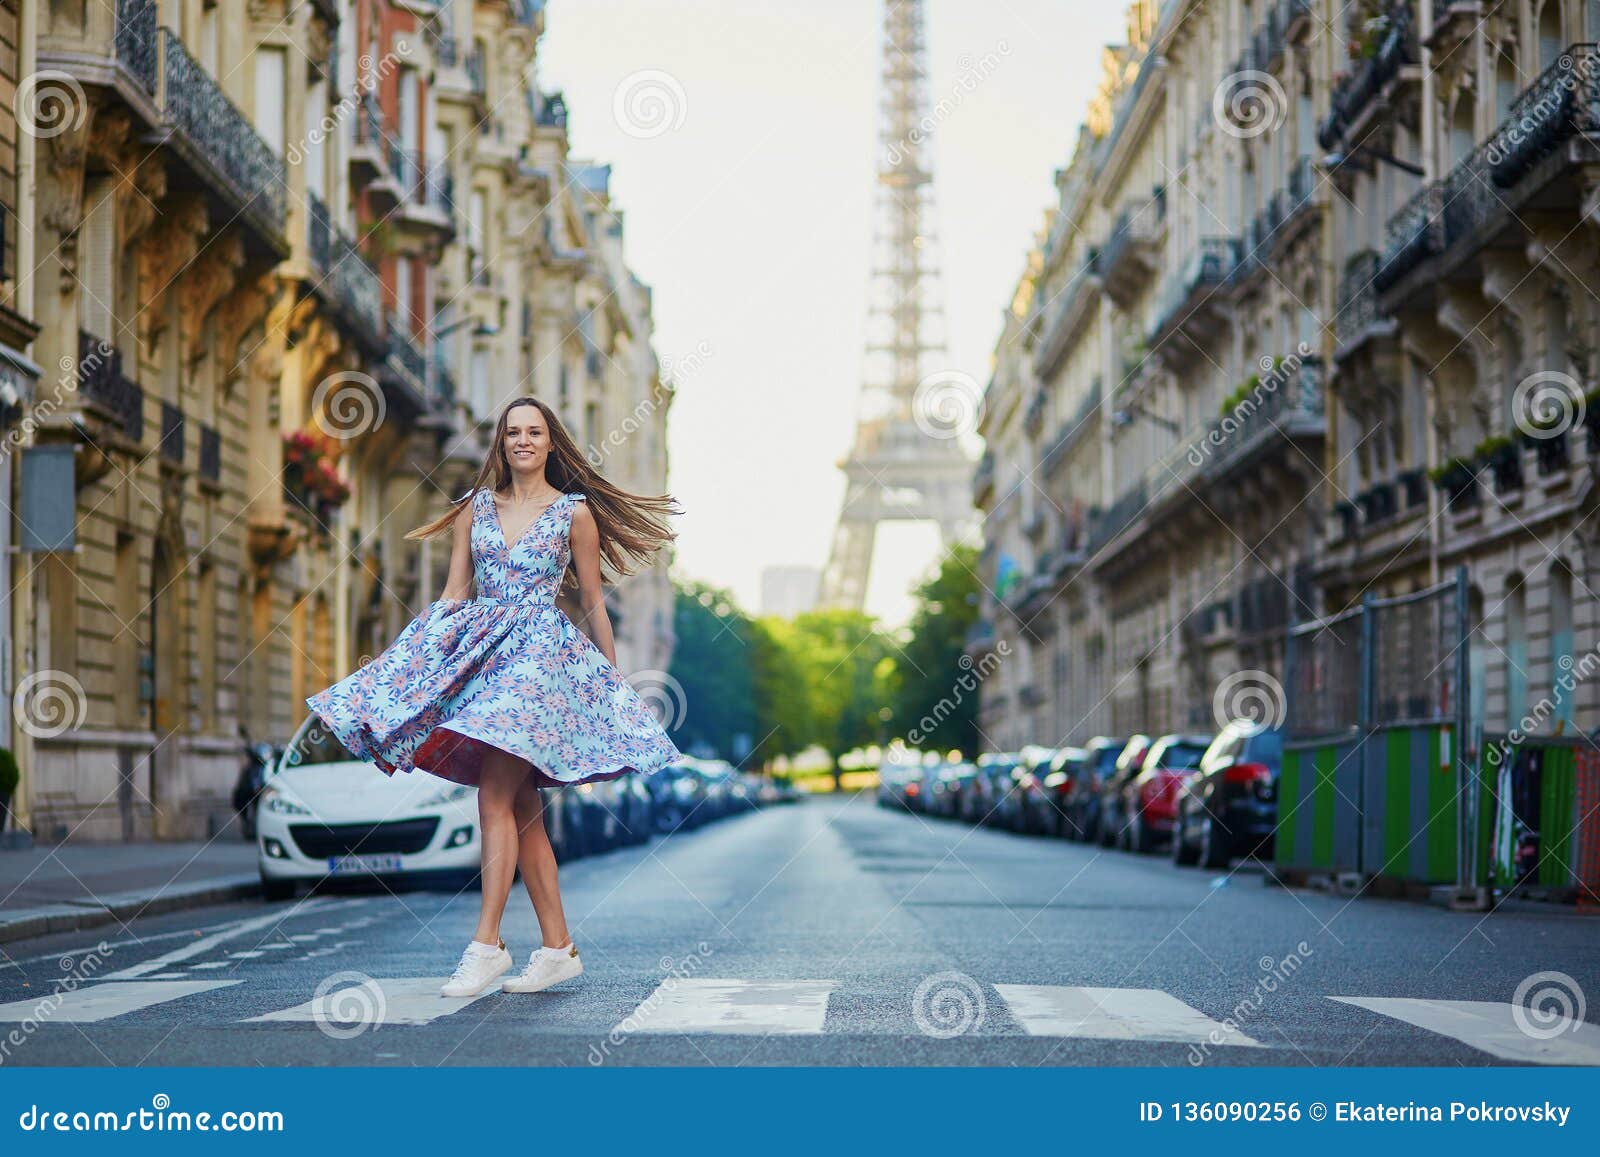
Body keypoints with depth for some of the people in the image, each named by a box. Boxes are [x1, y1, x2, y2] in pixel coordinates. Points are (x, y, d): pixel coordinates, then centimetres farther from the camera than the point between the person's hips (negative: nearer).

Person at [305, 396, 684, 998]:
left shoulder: (575, 512, 3)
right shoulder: (475, 508, 13)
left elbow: (592, 602, 9)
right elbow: (452, 595, 13)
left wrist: (615, 676, 13)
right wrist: (415, 652, 6)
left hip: (542, 652, -4)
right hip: (481, 651, 5)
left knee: (495, 797, -17)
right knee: (522, 809, 3)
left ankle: (487, 942, -19)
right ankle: (558, 946, 8)